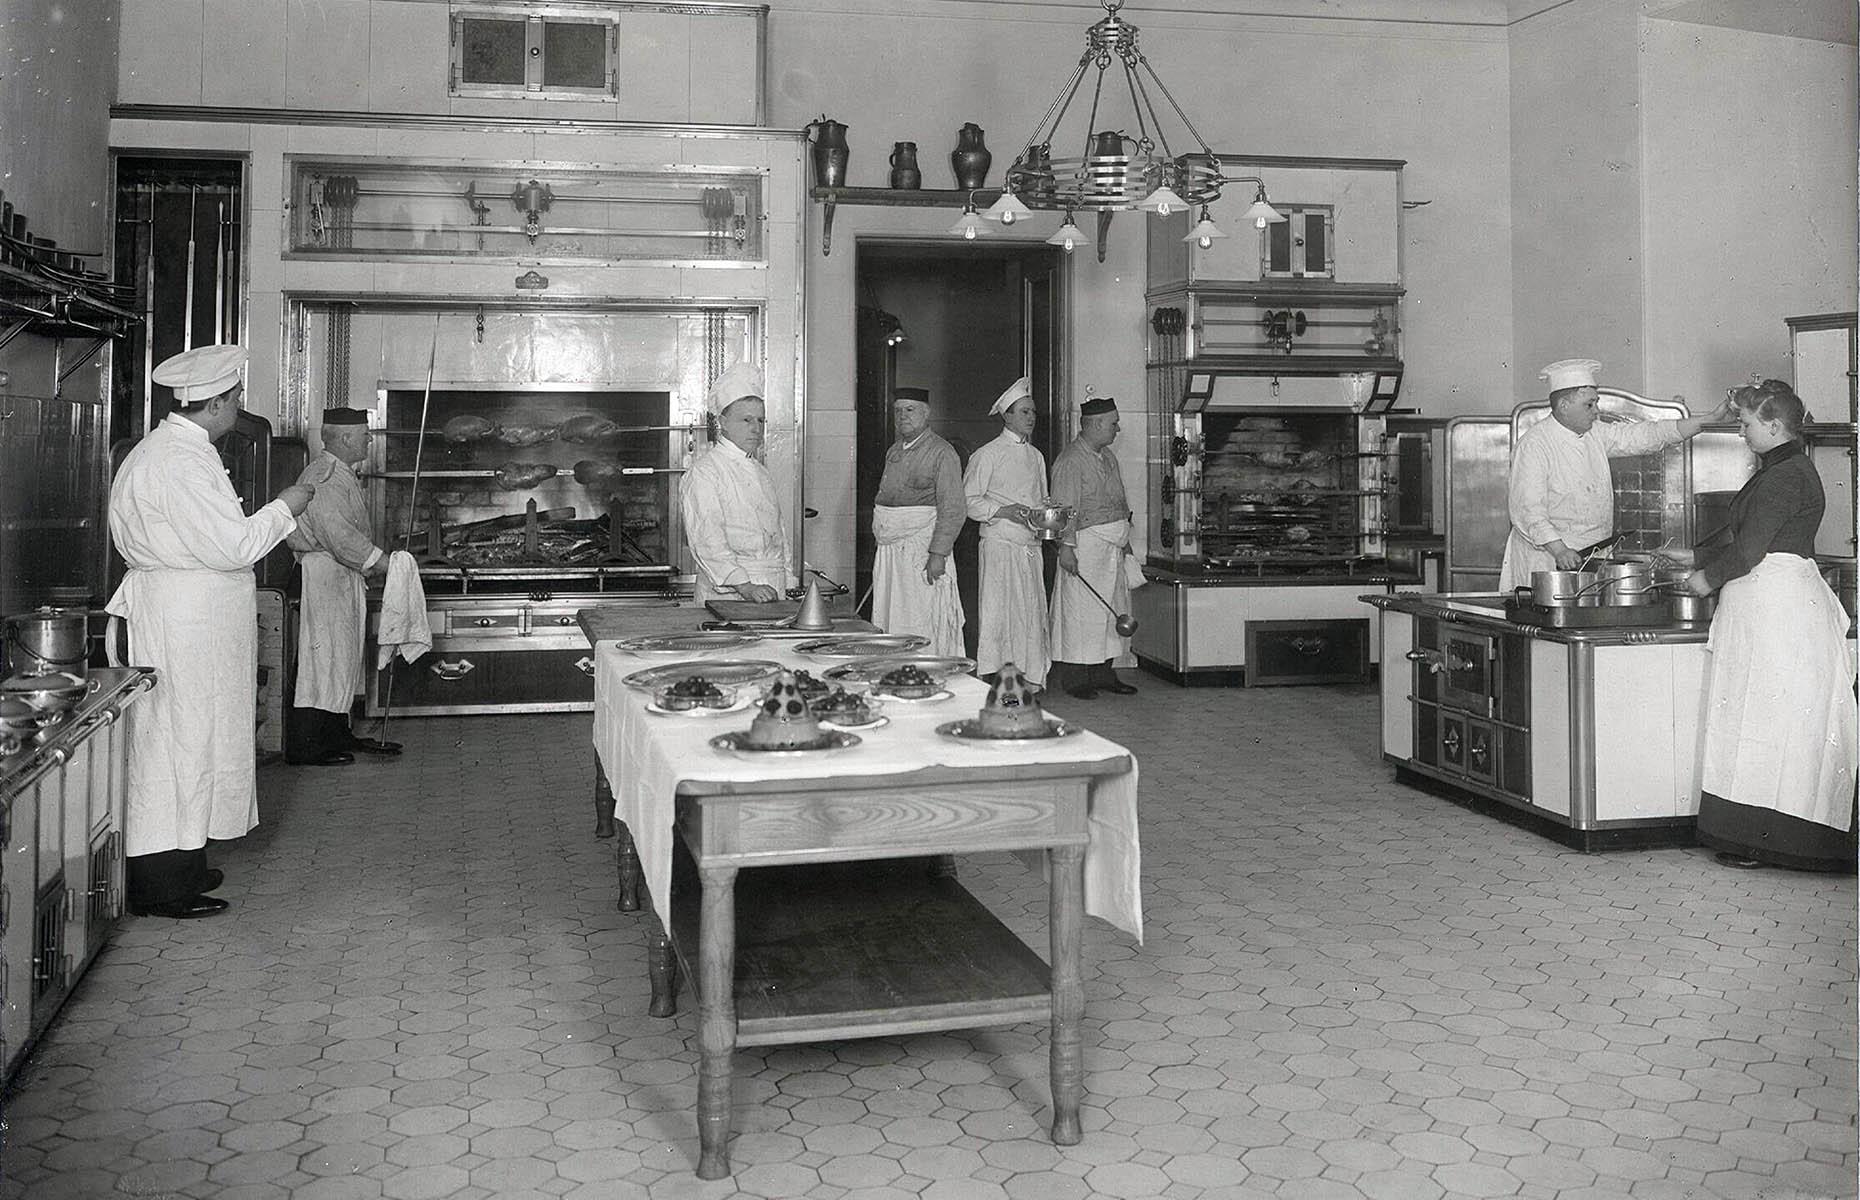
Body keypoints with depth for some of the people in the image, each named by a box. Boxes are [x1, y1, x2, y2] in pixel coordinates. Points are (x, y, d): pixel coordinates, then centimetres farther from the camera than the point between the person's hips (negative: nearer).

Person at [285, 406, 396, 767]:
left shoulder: (341, 473, 17)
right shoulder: (325, 479, -18)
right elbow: (339, 536, -26)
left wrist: (376, 561, 12)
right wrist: (381, 562, -20)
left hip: (343, 575, 11)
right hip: (324, 576, -11)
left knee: (344, 655, 15)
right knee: (324, 655, -8)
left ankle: (338, 735, 25)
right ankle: (303, 746, -3)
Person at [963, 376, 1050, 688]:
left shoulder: (1036, 457, 18)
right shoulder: (987, 455, -3)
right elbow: (968, 500, -5)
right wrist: (1003, 511, -16)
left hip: (1030, 544, 6)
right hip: (1000, 543, -6)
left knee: (1032, 613, 4)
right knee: (998, 612, -9)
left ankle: (1029, 682, 10)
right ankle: (991, 682, -5)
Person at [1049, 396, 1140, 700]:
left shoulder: (1108, 457, 16)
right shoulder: (1070, 461, -12)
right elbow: (1065, 508, -16)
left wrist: (1125, 541, 22)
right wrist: (1066, 546, -21)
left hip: (1113, 548, 9)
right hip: (1086, 545, -9)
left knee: (1113, 610, 11)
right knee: (1081, 611, -6)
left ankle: (1104, 674, 19)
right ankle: (1075, 680, 0)